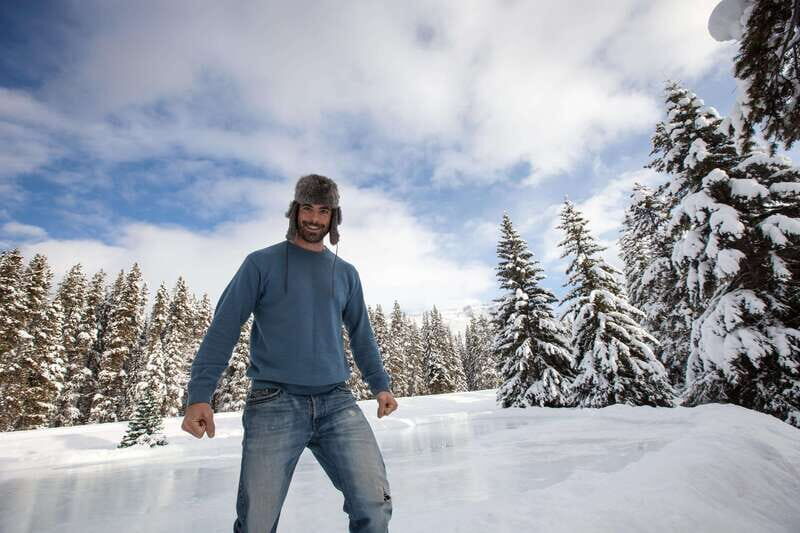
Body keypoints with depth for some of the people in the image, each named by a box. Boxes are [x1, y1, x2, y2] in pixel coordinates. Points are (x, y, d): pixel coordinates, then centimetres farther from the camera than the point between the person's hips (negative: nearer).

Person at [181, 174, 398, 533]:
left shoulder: (346, 273, 15)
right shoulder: (262, 263, 5)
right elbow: (223, 329, 0)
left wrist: (380, 384, 10)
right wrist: (199, 395, -9)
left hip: (337, 402, 3)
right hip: (273, 404, -2)